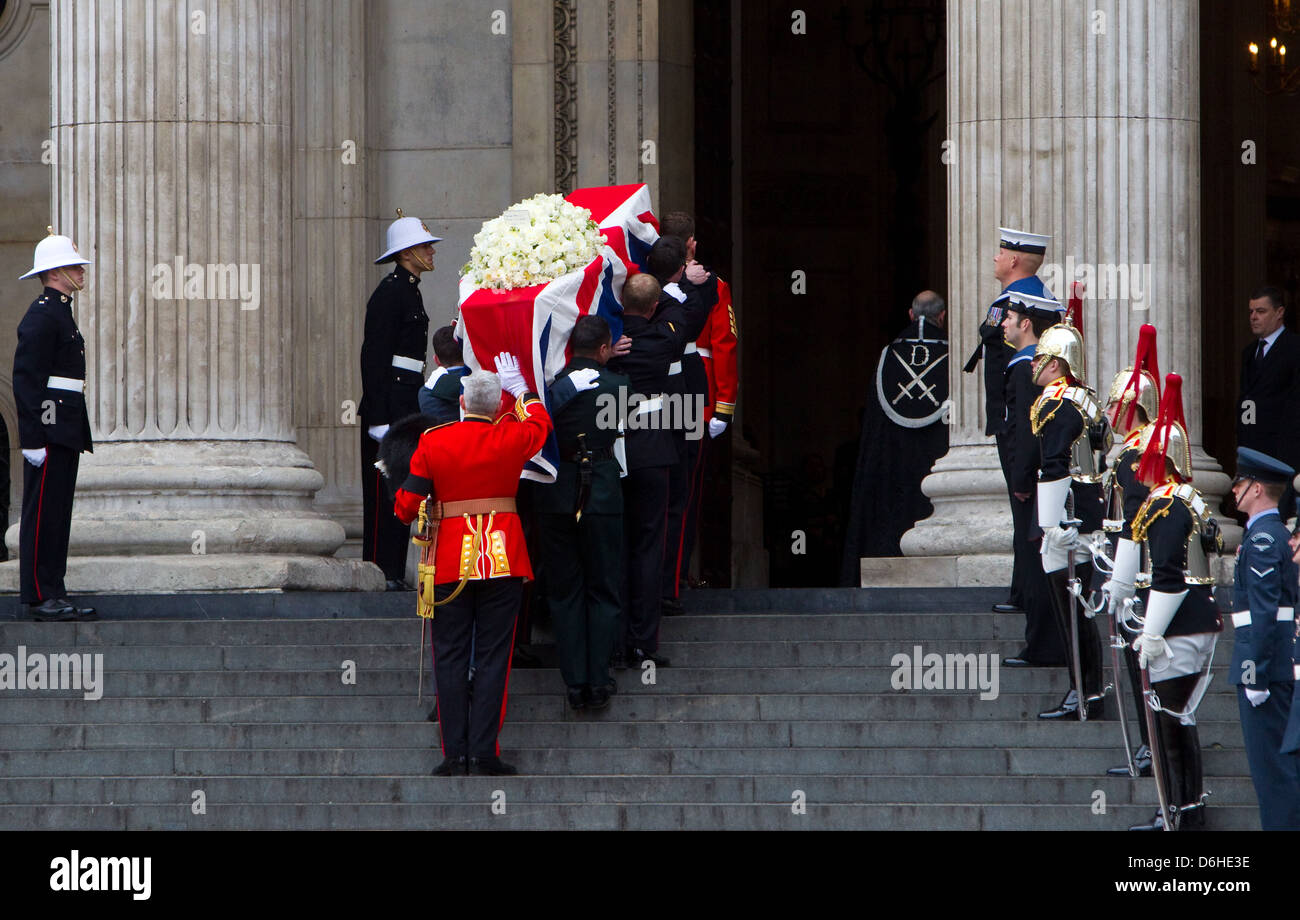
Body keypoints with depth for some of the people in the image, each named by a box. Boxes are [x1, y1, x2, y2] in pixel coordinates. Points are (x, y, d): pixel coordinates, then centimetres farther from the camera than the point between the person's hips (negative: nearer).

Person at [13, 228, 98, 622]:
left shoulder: (60, 312, 19)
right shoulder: (42, 316, -12)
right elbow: (25, 378, -18)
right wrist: (33, 438, -22)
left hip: (66, 432, 10)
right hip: (49, 431, -10)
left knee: (57, 513, 9)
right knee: (44, 512, -8)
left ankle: (53, 595, 11)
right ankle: (39, 597, -8)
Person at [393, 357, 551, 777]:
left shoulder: (433, 443, -5)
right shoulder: (511, 440, -4)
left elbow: (408, 503, -4)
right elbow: (539, 420, 20)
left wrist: (405, 508, 19)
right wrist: (520, 387, 35)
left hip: (451, 562, 0)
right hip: (503, 561, 0)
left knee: (450, 658, 6)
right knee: (493, 658, 3)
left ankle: (455, 754, 2)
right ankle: (484, 754, -2)